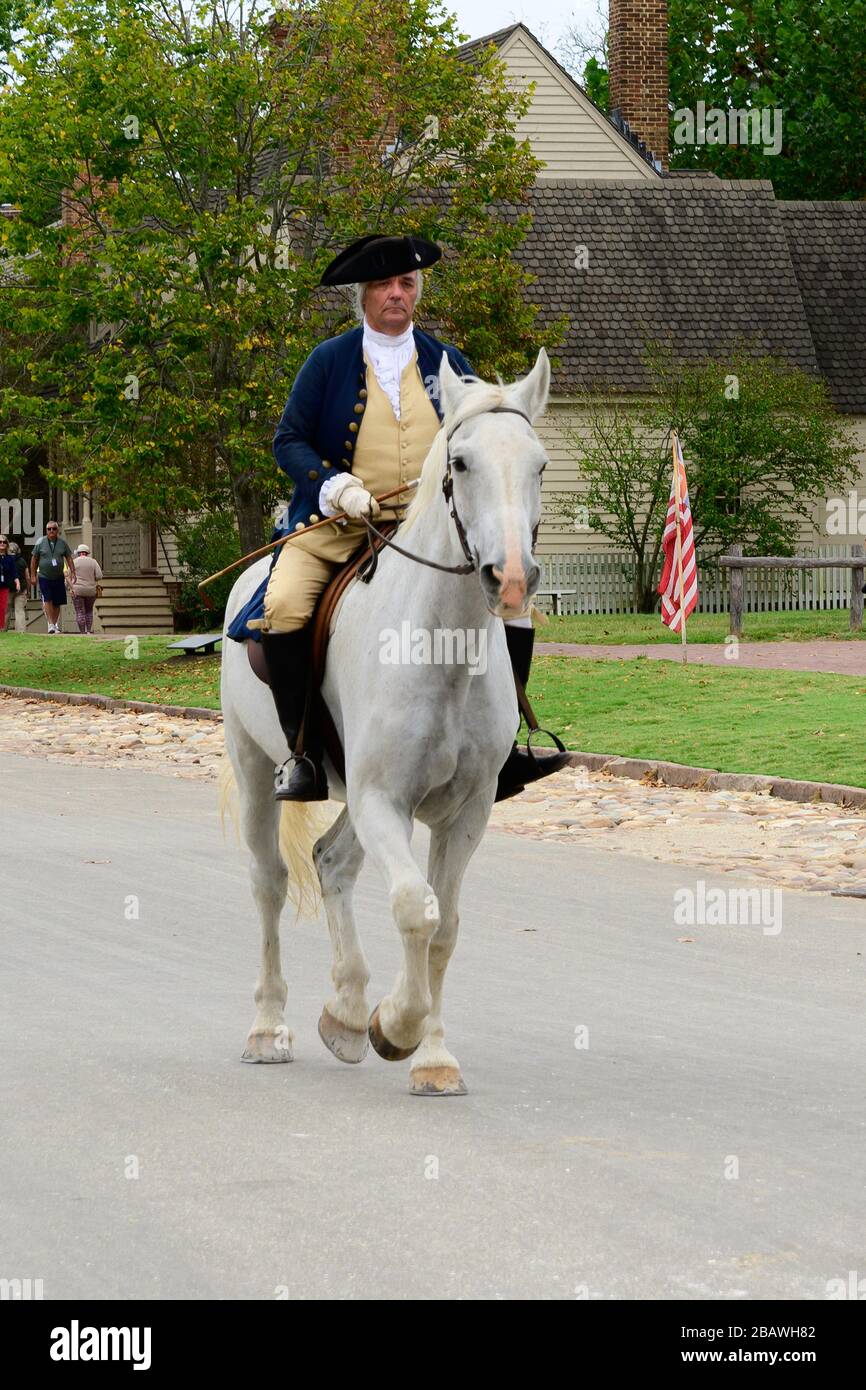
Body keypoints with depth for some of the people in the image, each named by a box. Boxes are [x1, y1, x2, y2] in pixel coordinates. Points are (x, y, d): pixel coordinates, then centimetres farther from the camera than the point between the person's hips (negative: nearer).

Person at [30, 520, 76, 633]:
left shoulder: (63, 543, 3)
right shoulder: (40, 542, -1)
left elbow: (69, 558, 8)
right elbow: (34, 559, 5)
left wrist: (72, 572, -2)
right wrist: (33, 575, 2)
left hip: (58, 577, 2)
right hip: (44, 577, -2)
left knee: (57, 603, 3)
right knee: (47, 600, -15)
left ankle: (56, 624, 14)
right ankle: (50, 624, -15)